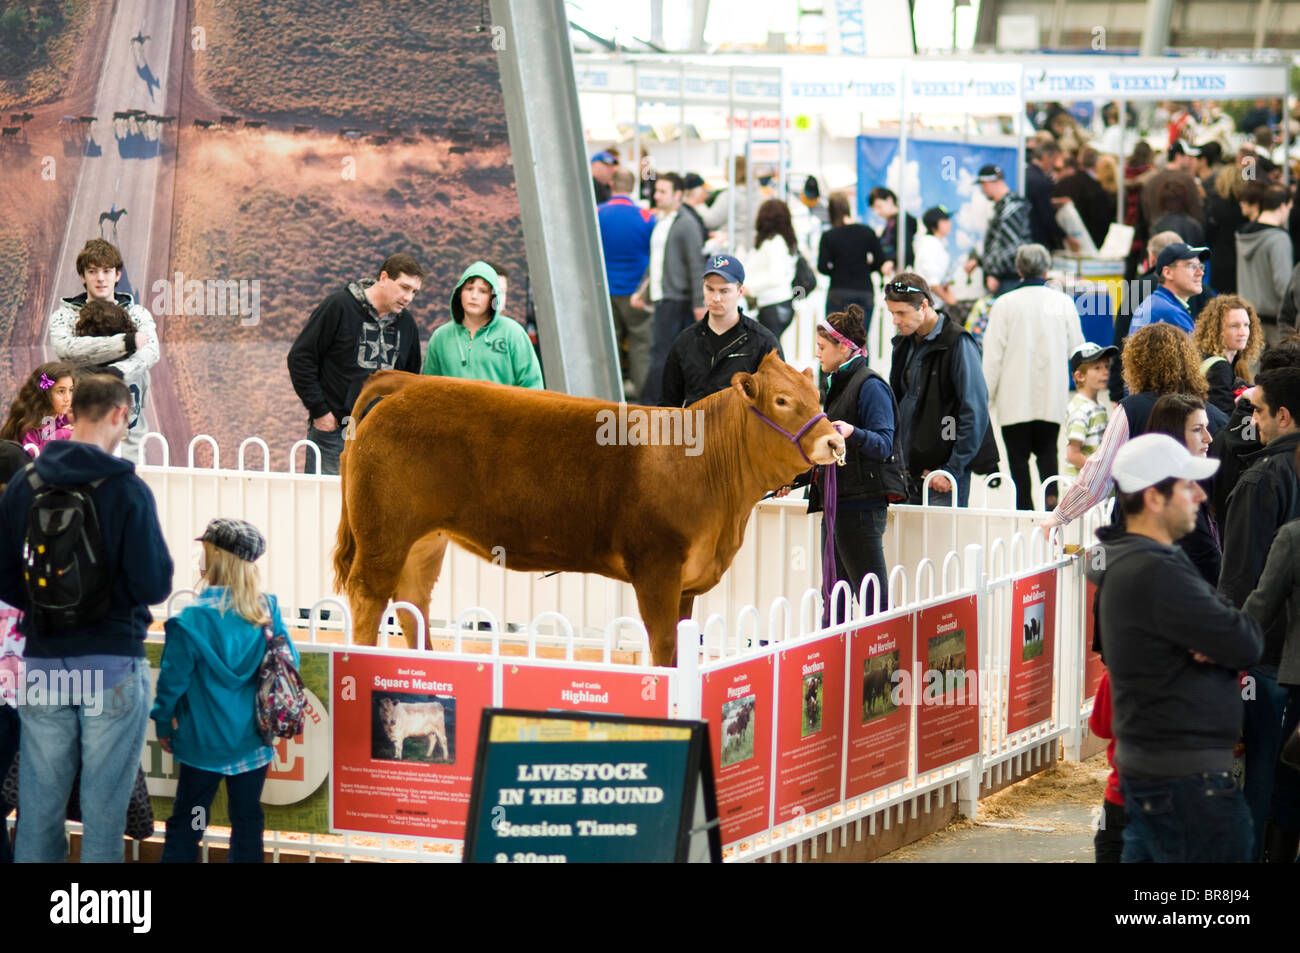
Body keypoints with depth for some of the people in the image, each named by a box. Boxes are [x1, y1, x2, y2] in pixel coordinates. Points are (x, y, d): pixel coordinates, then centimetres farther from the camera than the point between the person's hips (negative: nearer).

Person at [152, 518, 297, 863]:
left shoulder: (194, 618, -16)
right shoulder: (267, 611, -5)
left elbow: (173, 678, -11)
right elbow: (289, 663, 3)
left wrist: (163, 723, 3)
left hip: (206, 741, -3)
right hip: (253, 740, 3)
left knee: (184, 825, 5)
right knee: (247, 822, 11)